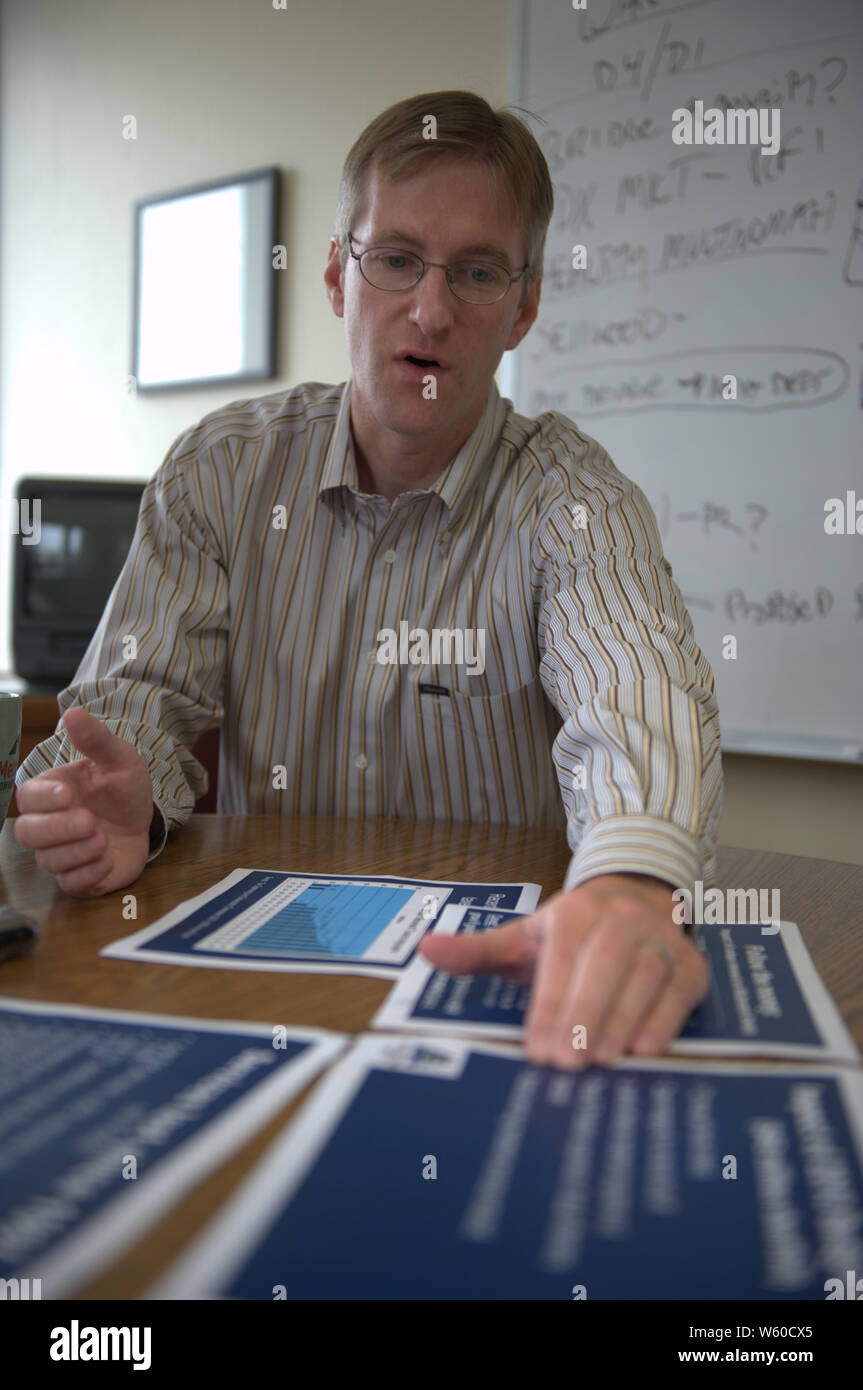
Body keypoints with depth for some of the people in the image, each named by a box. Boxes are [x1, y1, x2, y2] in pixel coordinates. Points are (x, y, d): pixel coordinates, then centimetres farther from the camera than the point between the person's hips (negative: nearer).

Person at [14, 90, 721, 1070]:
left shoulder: (568, 495, -8)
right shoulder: (221, 470, 2)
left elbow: (635, 695, -26)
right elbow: (140, 686, 0)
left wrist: (630, 882, -50)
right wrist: (125, 799, -25)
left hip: (493, 962, -1)